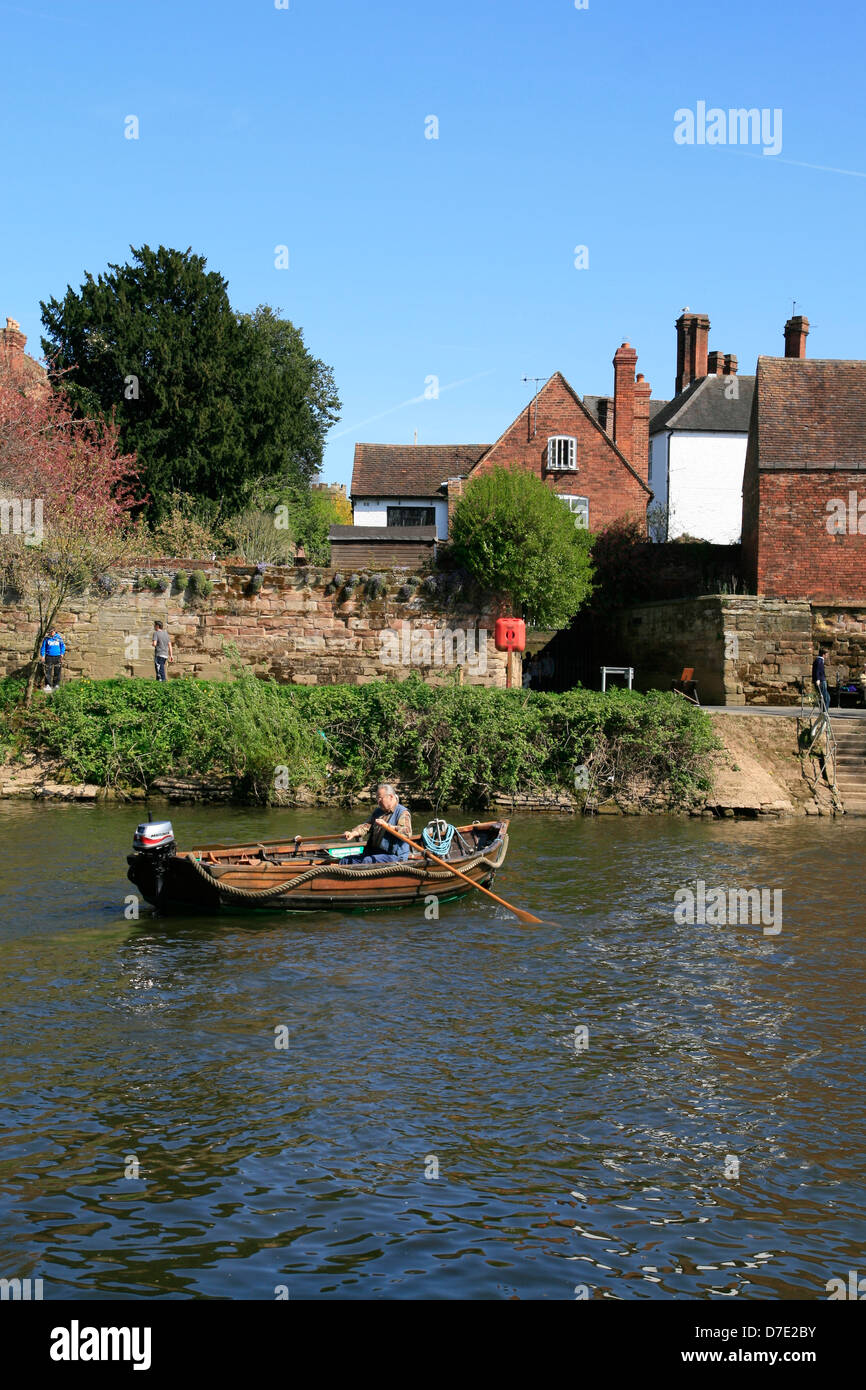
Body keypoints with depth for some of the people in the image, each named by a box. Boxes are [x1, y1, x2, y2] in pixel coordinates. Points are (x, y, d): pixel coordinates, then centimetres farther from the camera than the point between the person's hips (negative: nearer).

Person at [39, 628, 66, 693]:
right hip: (49, 657, -1)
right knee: (48, 672, -4)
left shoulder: (59, 638, 4)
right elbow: (43, 647, 7)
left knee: (57, 672, 2)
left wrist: (62, 654, 3)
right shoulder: (46, 639, 2)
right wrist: (43, 656, 1)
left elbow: (63, 646, 12)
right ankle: (48, 685, 0)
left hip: (57, 657, 1)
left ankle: (56, 684, 13)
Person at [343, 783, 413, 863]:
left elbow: (407, 832, -21)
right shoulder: (378, 811, 19)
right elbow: (366, 825, 9)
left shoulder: (402, 813, -6)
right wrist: (353, 833, -12)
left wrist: (387, 826, -29)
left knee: (367, 861, -31)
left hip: (393, 856, -8)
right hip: (373, 852, 8)